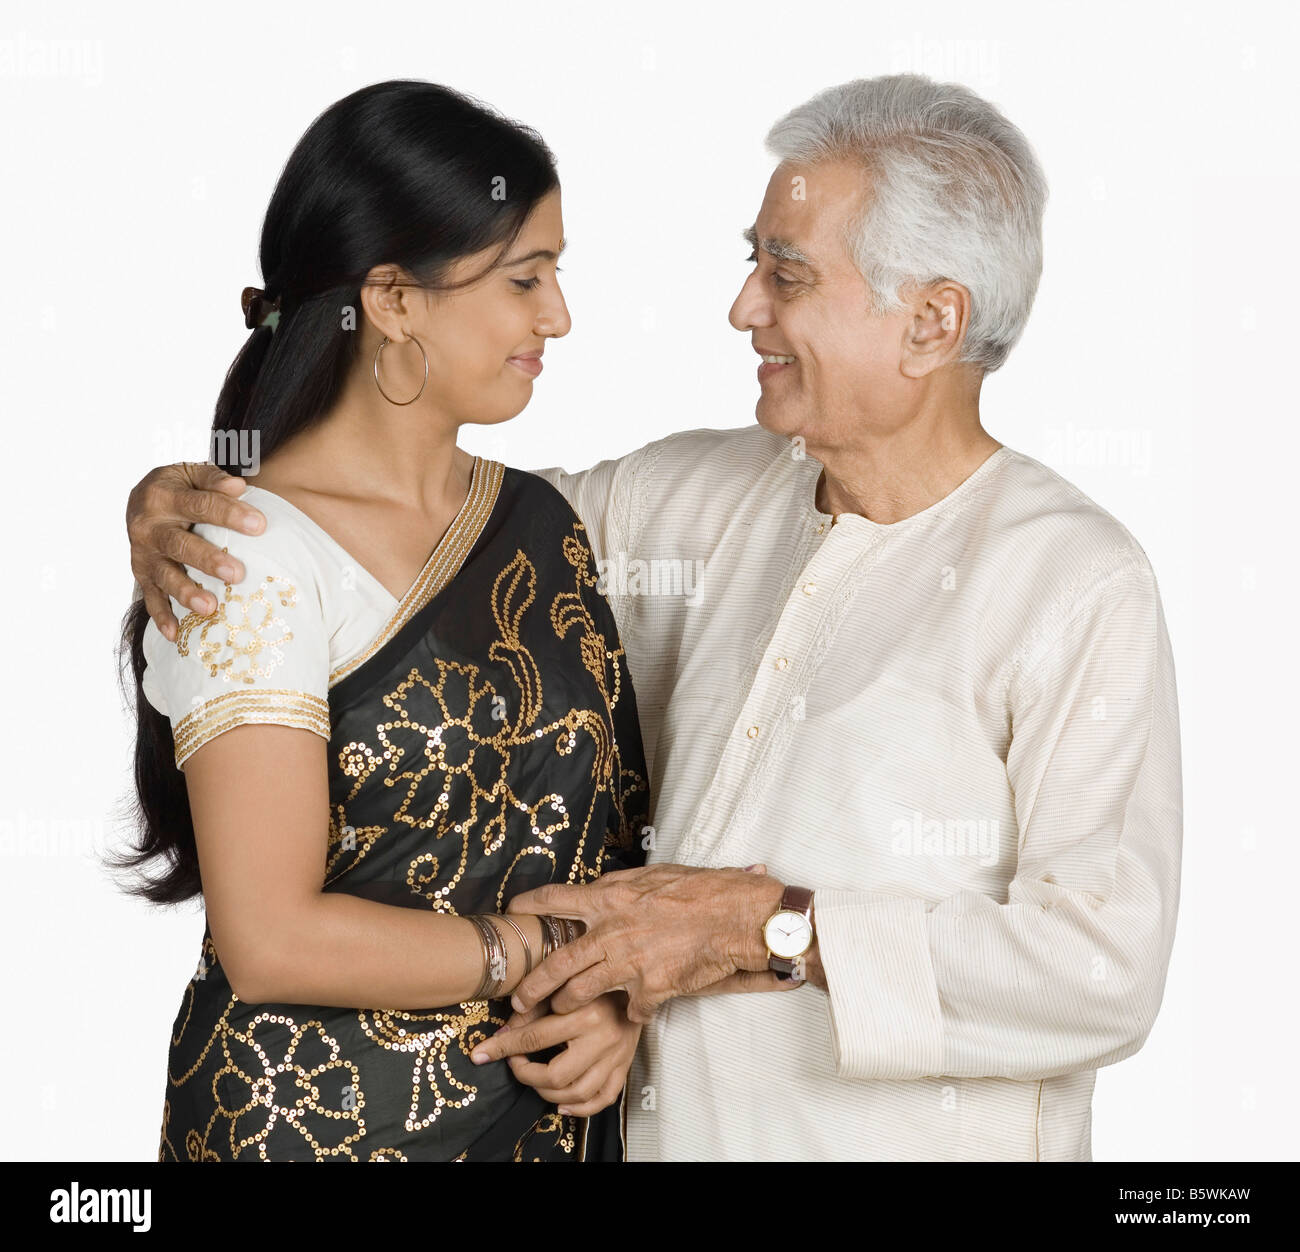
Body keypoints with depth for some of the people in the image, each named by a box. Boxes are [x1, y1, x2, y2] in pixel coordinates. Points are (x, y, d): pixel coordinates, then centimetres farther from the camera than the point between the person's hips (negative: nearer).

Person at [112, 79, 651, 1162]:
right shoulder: (255, 559, -17)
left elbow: (617, 813, 6)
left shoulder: (541, 520, 4)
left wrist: (622, 998, -12)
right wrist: (557, 951, -15)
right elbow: (272, 942, -21)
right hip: (317, 1115, -6)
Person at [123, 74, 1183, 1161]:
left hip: (910, 1138, -5)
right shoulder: (698, 497, 3)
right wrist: (185, 498, -2)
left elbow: (1106, 966, -21)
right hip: (660, 1122, 5)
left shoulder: (1076, 584, -14)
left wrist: (772, 927, -22)